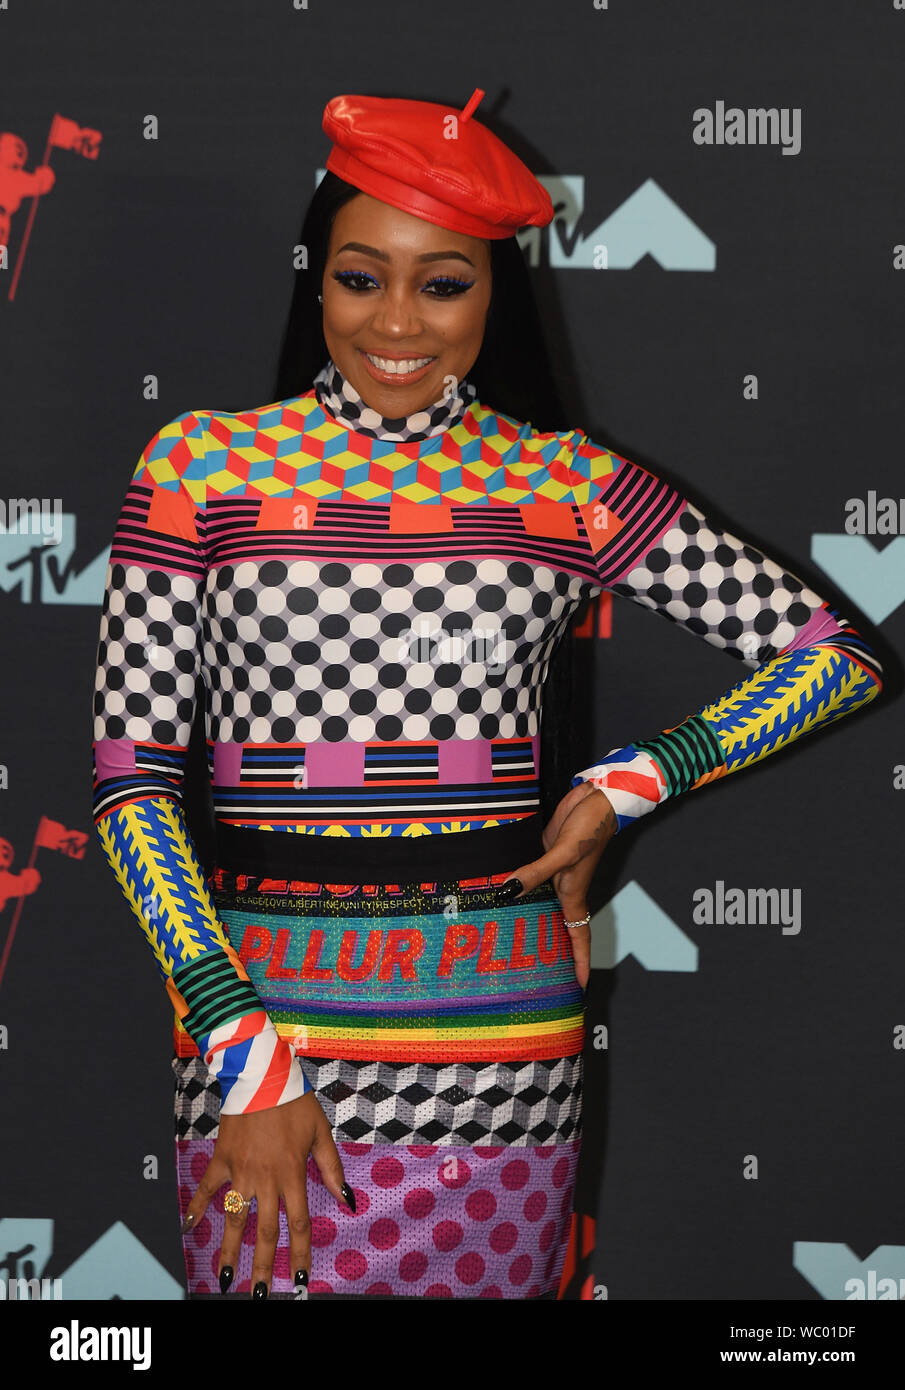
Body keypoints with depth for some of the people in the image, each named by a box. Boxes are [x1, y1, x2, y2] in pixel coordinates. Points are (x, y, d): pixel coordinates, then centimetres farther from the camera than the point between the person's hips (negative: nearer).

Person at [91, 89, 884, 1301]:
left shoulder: (564, 485, 5)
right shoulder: (201, 463, 2)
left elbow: (838, 650, 7)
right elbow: (131, 777, -2)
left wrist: (628, 787, -4)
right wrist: (248, 1057, -10)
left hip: (498, 1036, 1)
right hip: (260, 1007, -1)